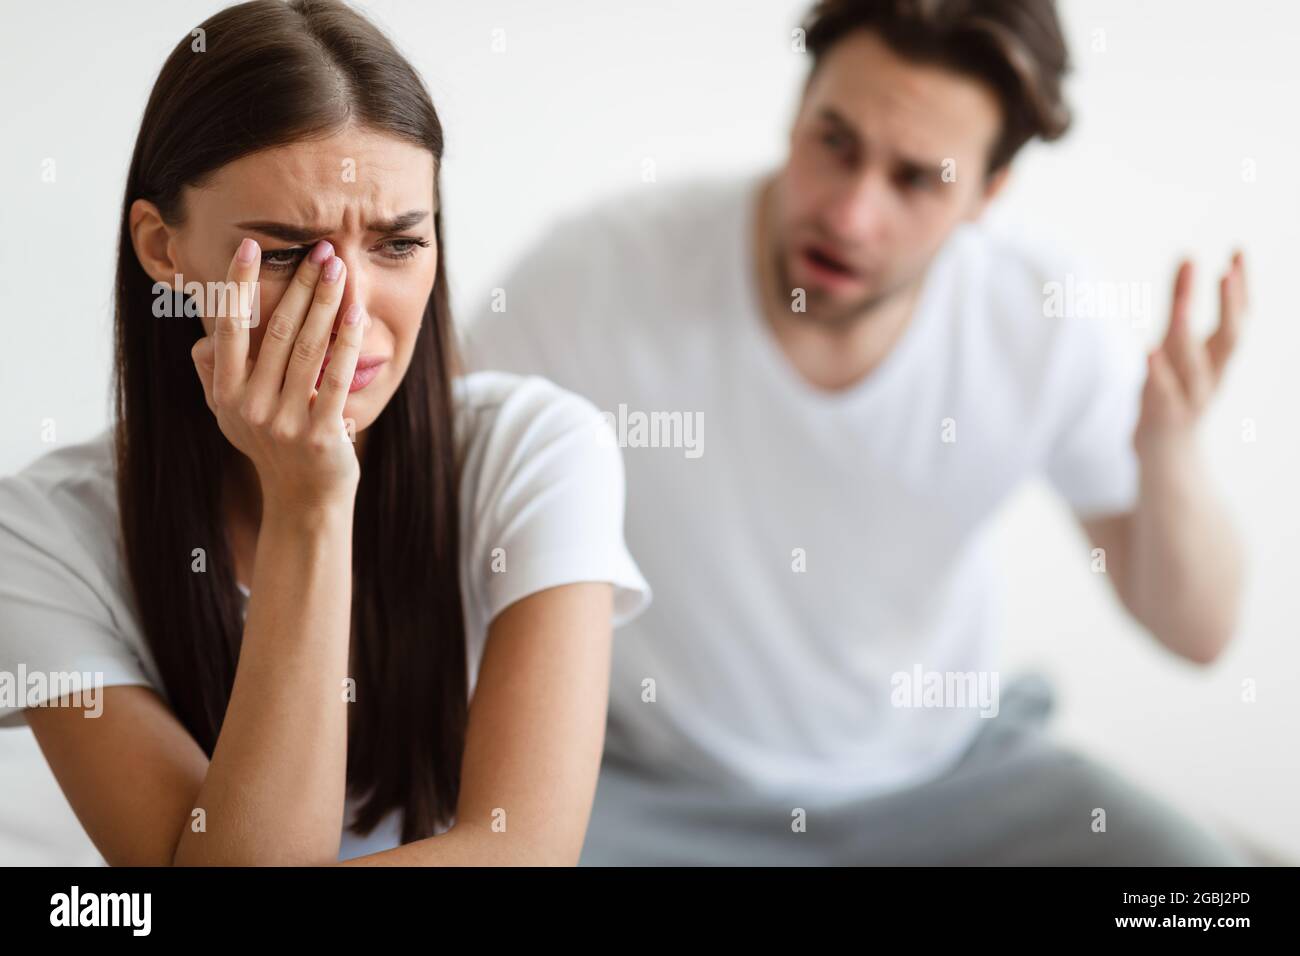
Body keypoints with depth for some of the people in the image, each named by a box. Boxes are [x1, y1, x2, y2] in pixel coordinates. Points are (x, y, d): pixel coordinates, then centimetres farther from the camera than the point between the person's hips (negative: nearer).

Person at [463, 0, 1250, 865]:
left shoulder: (1053, 322, -17)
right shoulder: (603, 270, -24)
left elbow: (1197, 632, -10)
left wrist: (1168, 452, -30)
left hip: (950, 762, 3)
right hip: (661, 787, -2)